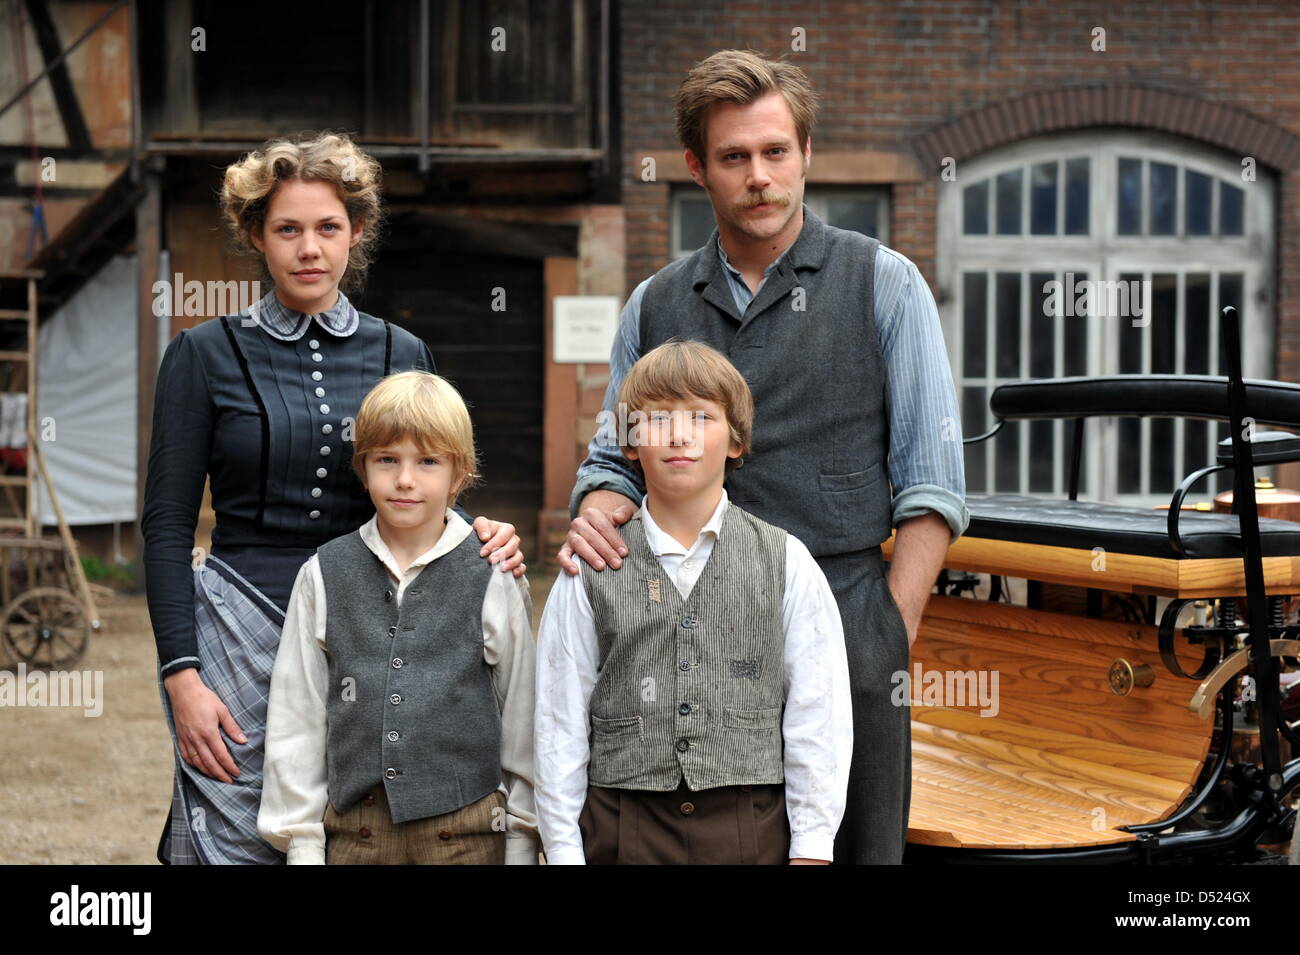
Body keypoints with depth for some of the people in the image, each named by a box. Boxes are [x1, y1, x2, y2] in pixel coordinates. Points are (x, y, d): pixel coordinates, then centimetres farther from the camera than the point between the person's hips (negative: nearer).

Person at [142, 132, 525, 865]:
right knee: (237, 842, -3)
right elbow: (167, 525, 1)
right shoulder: (207, 356, 2)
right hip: (245, 631, -2)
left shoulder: (403, 355, 10)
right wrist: (181, 673, -8)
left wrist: (480, 538, -7)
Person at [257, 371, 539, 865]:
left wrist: (521, 844, 4)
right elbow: (296, 718, 7)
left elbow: (522, 720, 4)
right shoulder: (324, 575, 4)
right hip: (354, 833, 1)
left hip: (465, 834, -1)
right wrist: (302, 841, 5)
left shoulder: (495, 582, -1)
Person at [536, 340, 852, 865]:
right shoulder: (590, 571, 2)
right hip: (625, 827, 0)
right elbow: (561, 723, 4)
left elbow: (818, 718, 1)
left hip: (752, 830, 0)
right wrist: (564, 850, 0)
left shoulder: (786, 562, 2)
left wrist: (811, 849, -3)